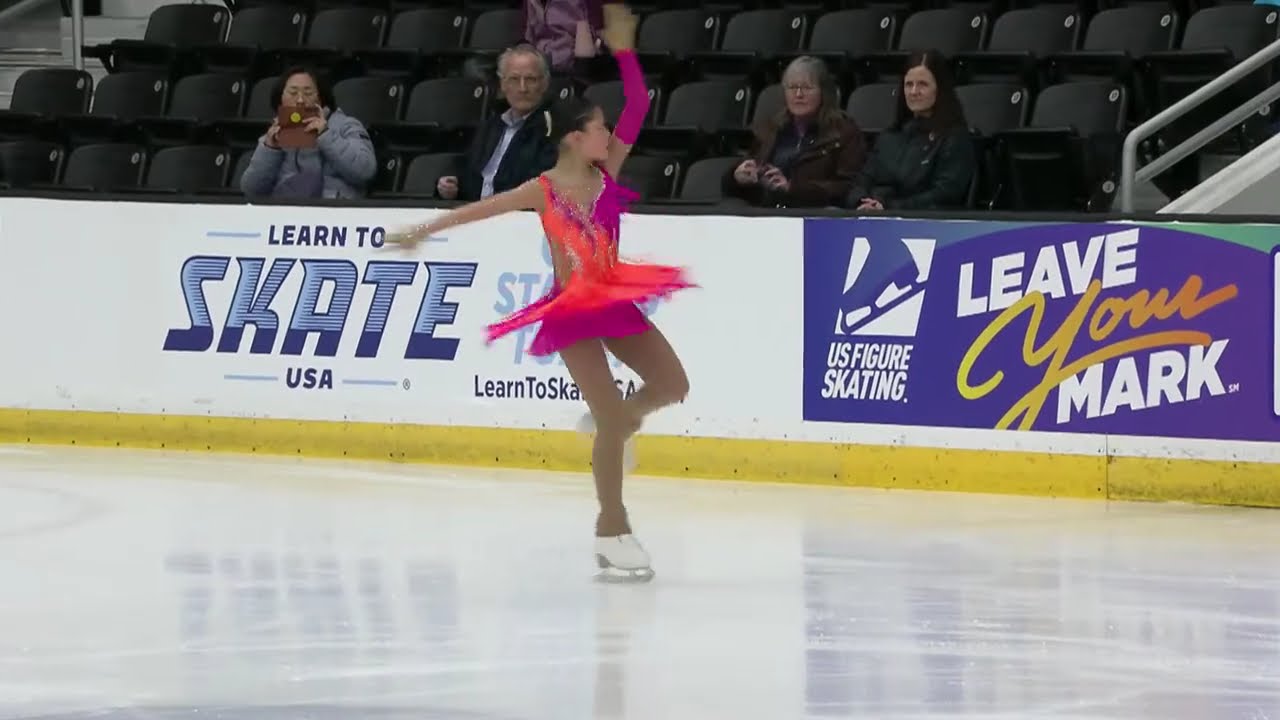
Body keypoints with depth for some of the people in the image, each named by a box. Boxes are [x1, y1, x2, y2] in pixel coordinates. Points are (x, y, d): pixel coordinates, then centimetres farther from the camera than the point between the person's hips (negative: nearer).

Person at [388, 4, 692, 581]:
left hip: (614, 299, 5)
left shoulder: (607, 171, -1)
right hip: (572, 311, -5)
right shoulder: (544, 191, -11)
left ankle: (611, 423, 28)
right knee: (614, 420, -9)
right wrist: (423, 232, -3)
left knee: (672, 385, -2)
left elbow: (638, 107, -7)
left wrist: (624, 50, -16)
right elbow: (480, 210, -4)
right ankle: (613, 532, 0)